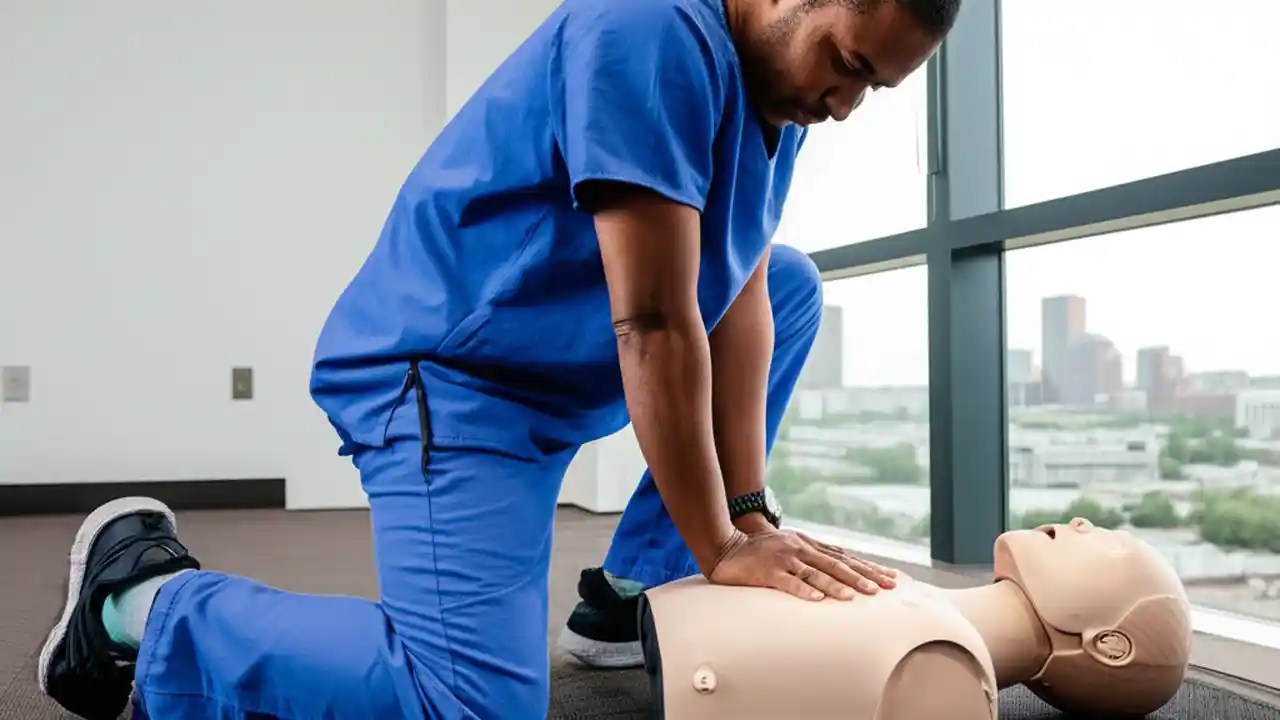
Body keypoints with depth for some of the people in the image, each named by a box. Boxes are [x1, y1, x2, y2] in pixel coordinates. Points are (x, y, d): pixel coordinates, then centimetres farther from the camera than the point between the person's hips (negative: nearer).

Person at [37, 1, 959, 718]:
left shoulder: (781, 80, 6)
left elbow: (740, 300, 1)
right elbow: (656, 325, -25)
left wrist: (750, 513, -5)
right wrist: (720, 547, -18)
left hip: (568, 369, 10)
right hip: (454, 372, -10)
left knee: (791, 285, 15)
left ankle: (638, 595, 12)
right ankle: (147, 595, 0)